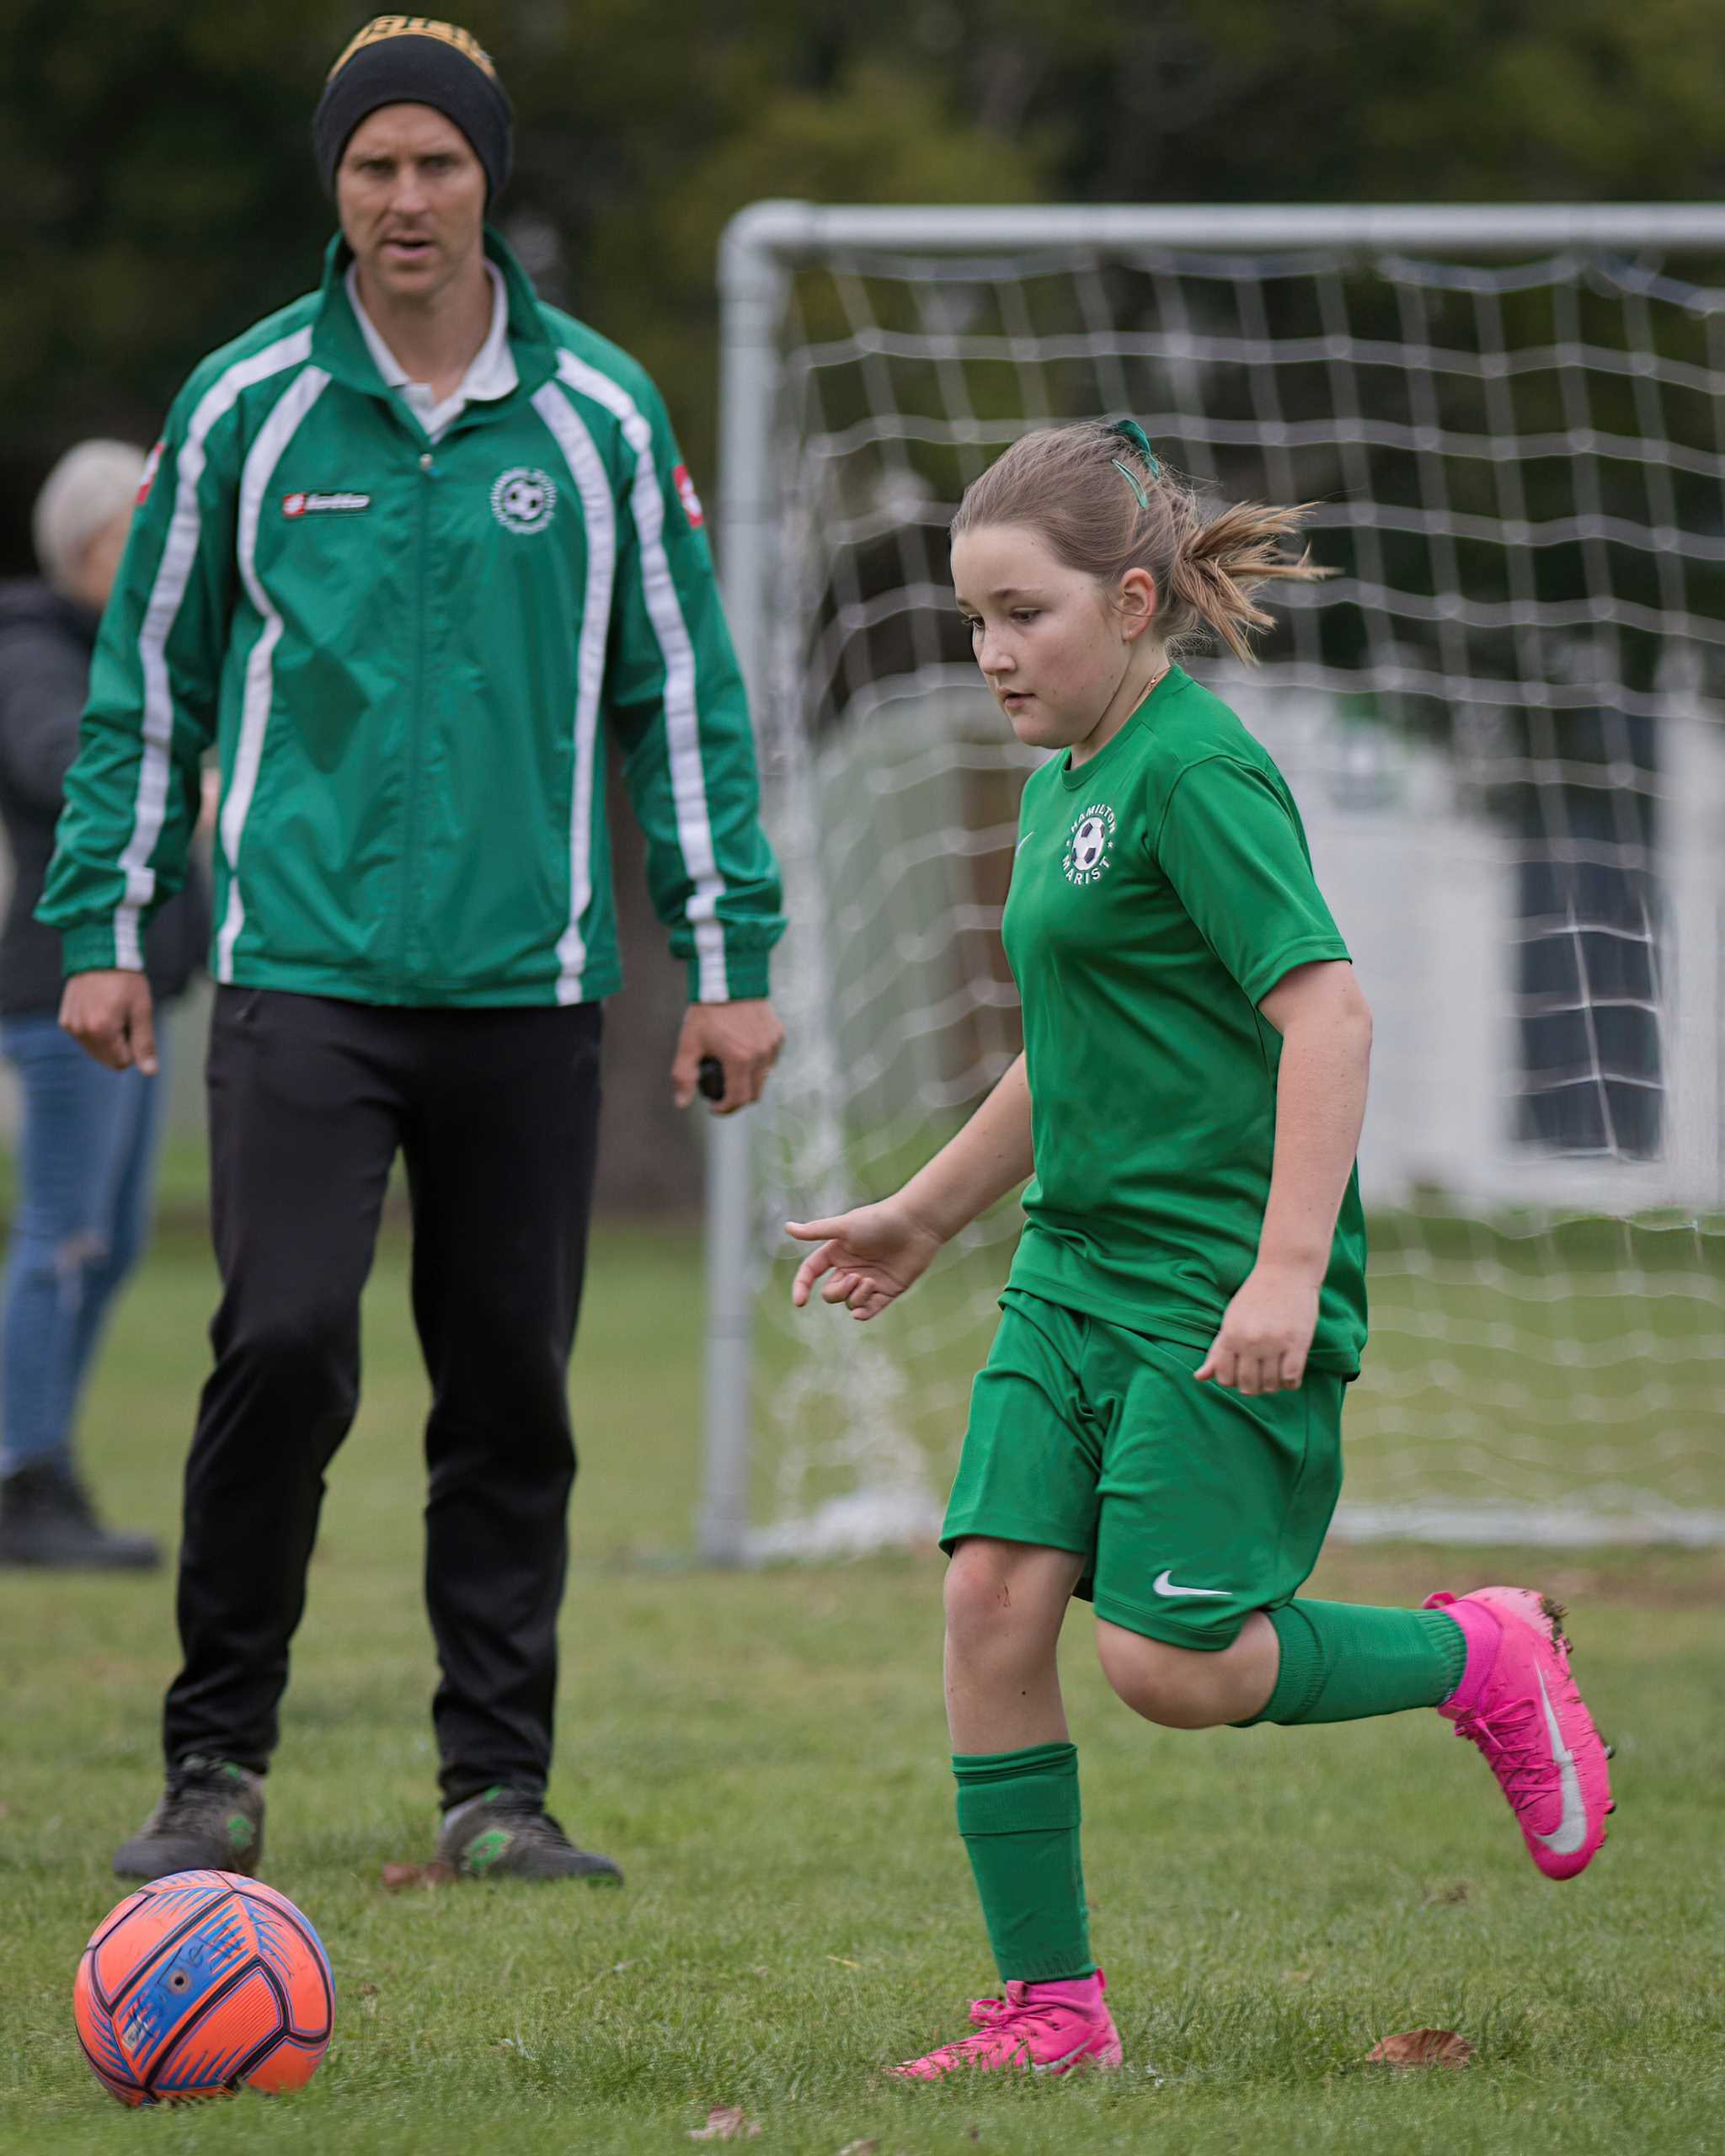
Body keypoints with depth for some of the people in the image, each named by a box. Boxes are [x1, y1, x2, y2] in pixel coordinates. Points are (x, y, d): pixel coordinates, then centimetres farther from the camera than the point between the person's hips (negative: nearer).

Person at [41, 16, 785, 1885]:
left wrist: (728, 956, 6)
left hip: (525, 983, 1)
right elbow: (146, 678, 10)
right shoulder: (246, 407, 3)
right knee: (283, 1345, -13)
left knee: (512, 1384, 3)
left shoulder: (600, 415, 5)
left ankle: (496, 1785, 12)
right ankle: (215, 1765, 0)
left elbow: (680, 696, 10)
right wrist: (101, 926, 6)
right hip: (302, 970, -1)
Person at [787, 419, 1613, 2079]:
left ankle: (1480, 1657, 15)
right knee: (993, 1590, -4)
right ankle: (1050, 2007, 2)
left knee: (1168, 1663, -10)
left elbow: (1326, 1011, -21)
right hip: (1078, 1269, 9)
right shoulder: (1066, 782, 15)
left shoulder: (1195, 770, -13)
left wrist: (1288, 1269, -27)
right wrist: (923, 1216, 33)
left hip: (1219, 1292, -9)